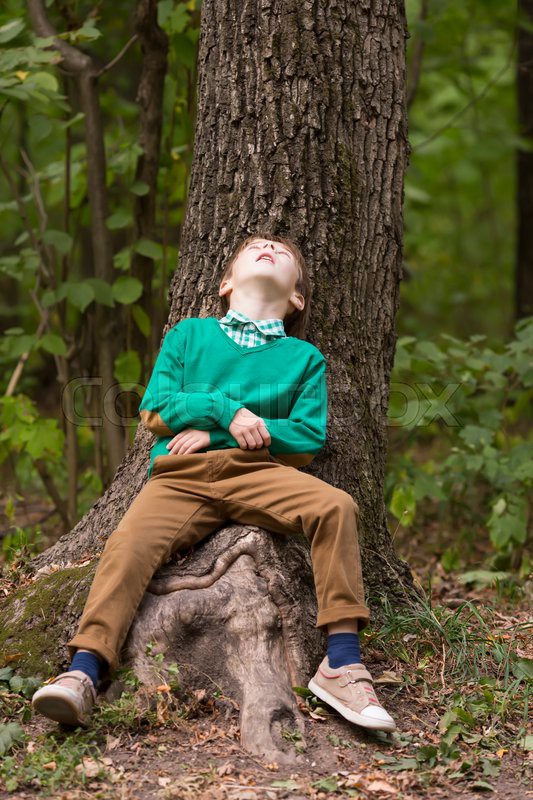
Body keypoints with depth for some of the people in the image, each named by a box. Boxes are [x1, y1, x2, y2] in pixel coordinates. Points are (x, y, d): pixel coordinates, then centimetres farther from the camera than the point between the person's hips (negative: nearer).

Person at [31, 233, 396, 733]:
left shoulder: (304, 356, 20)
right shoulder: (190, 334, 22)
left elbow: (308, 439, 7)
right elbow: (154, 411, 11)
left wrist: (213, 433, -2)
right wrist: (225, 410, -5)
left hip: (258, 472, 0)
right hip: (182, 476, 0)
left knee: (335, 506, -27)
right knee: (130, 541, -28)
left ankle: (342, 664, -29)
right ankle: (82, 676, -37)